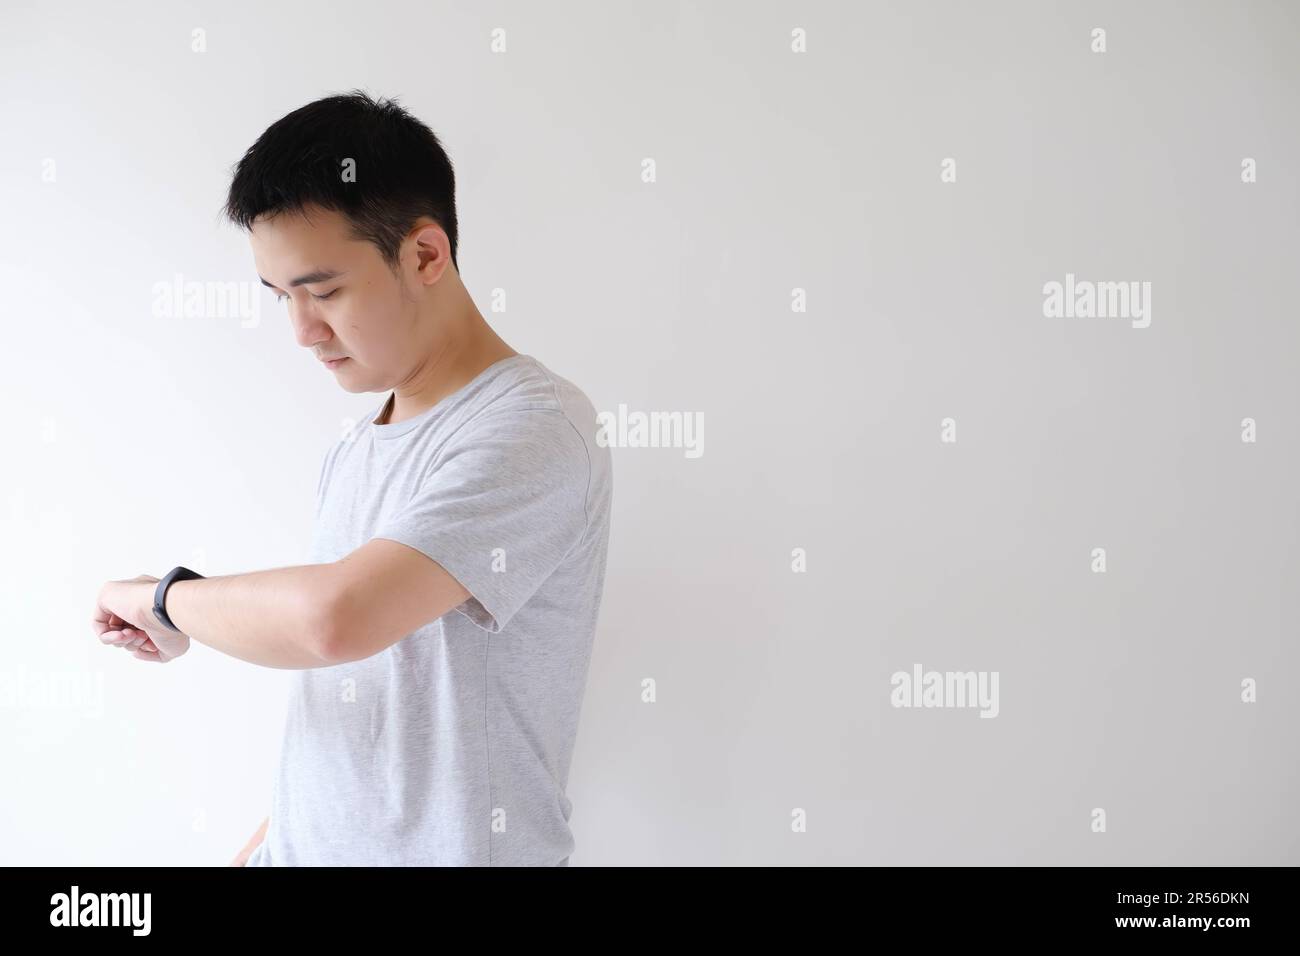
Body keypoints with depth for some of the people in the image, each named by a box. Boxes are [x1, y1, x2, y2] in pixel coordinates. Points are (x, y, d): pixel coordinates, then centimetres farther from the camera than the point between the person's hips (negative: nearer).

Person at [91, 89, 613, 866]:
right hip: (301, 845, 7)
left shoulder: (531, 431, -20)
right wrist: (263, 844, 8)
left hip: (457, 848, -6)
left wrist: (165, 599, -14)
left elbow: (335, 618, -31)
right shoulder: (352, 454, 8)